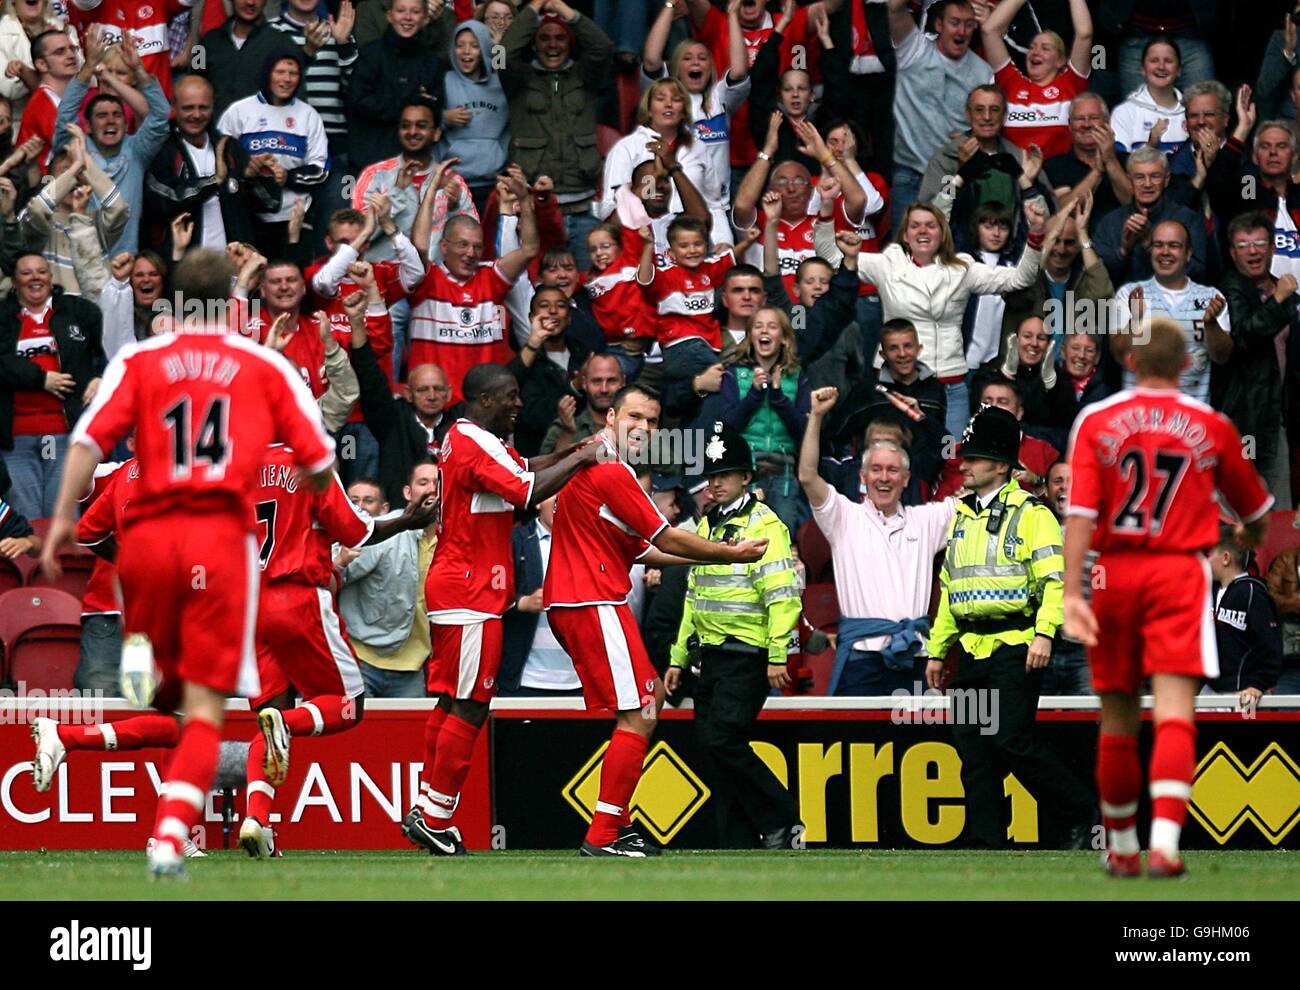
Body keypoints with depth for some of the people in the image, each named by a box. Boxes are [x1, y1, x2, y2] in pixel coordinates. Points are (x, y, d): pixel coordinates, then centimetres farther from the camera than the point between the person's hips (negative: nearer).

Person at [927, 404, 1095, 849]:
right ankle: (987, 843, 7)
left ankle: (1080, 815, 1)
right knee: (972, 747, 3)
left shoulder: (1030, 514, -6)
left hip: (1015, 646, -8)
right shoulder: (962, 516, 18)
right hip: (972, 649, 8)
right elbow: (950, 589, 25)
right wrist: (937, 650, 22)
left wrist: (1044, 633, -25)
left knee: (1011, 741, -14)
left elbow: (1056, 579, -13)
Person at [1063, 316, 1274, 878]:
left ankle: (1121, 849, 25)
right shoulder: (1211, 427, 3)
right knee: (1175, 715, -9)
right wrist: (1251, 535, 39)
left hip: (1114, 573, 1)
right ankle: (1165, 843, -26)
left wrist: (1072, 593, -13)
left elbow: (1080, 513, -10)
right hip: (1181, 576, -1)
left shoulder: (1096, 422, 1)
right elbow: (1255, 509, 17)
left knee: (1118, 721, 13)